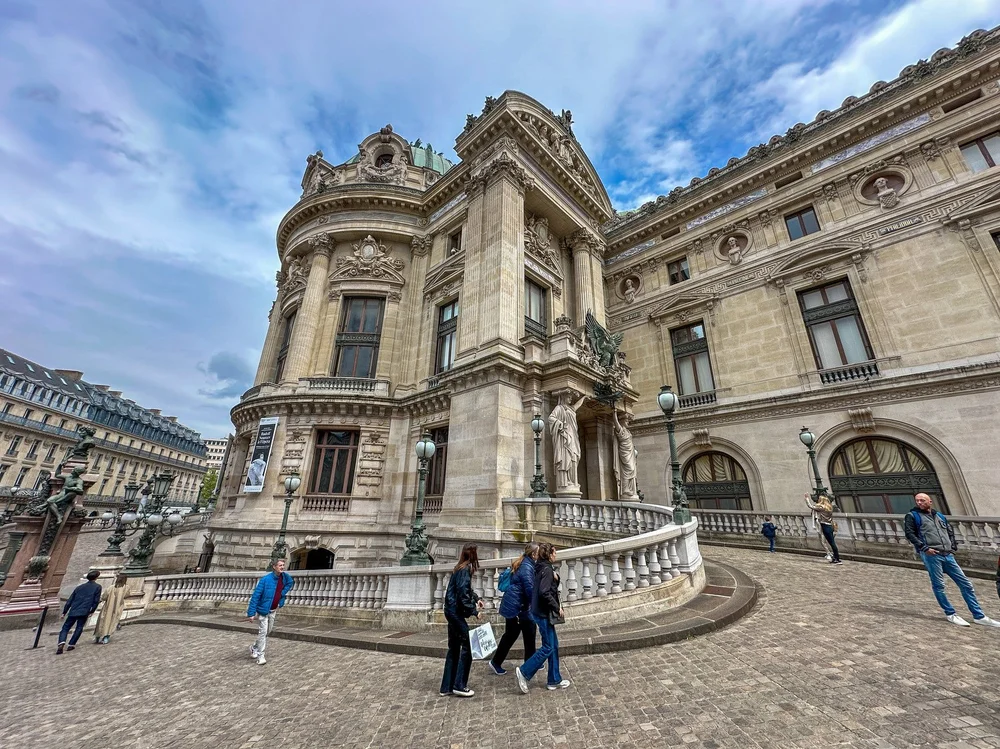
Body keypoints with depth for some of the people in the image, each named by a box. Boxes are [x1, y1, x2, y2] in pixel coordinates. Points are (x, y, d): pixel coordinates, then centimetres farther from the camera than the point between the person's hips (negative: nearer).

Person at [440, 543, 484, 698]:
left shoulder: (460, 568, 11)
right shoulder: (465, 570, -19)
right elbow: (463, 594, -24)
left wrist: (476, 599, 20)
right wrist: (474, 611, -15)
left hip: (452, 611, 10)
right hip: (457, 612, -10)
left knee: (454, 648, 16)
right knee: (467, 646, 1)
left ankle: (446, 686, 23)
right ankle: (459, 686, 9)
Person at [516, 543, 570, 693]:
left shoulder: (542, 568, 9)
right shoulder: (547, 569, -19)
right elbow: (544, 593, -27)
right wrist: (557, 607, -16)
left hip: (541, 612, 9)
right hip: (544, 613, -9)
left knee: (554, 645, 16)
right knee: (548, 647, 1)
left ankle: (554, 680, 26)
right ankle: (524, 672, 6)